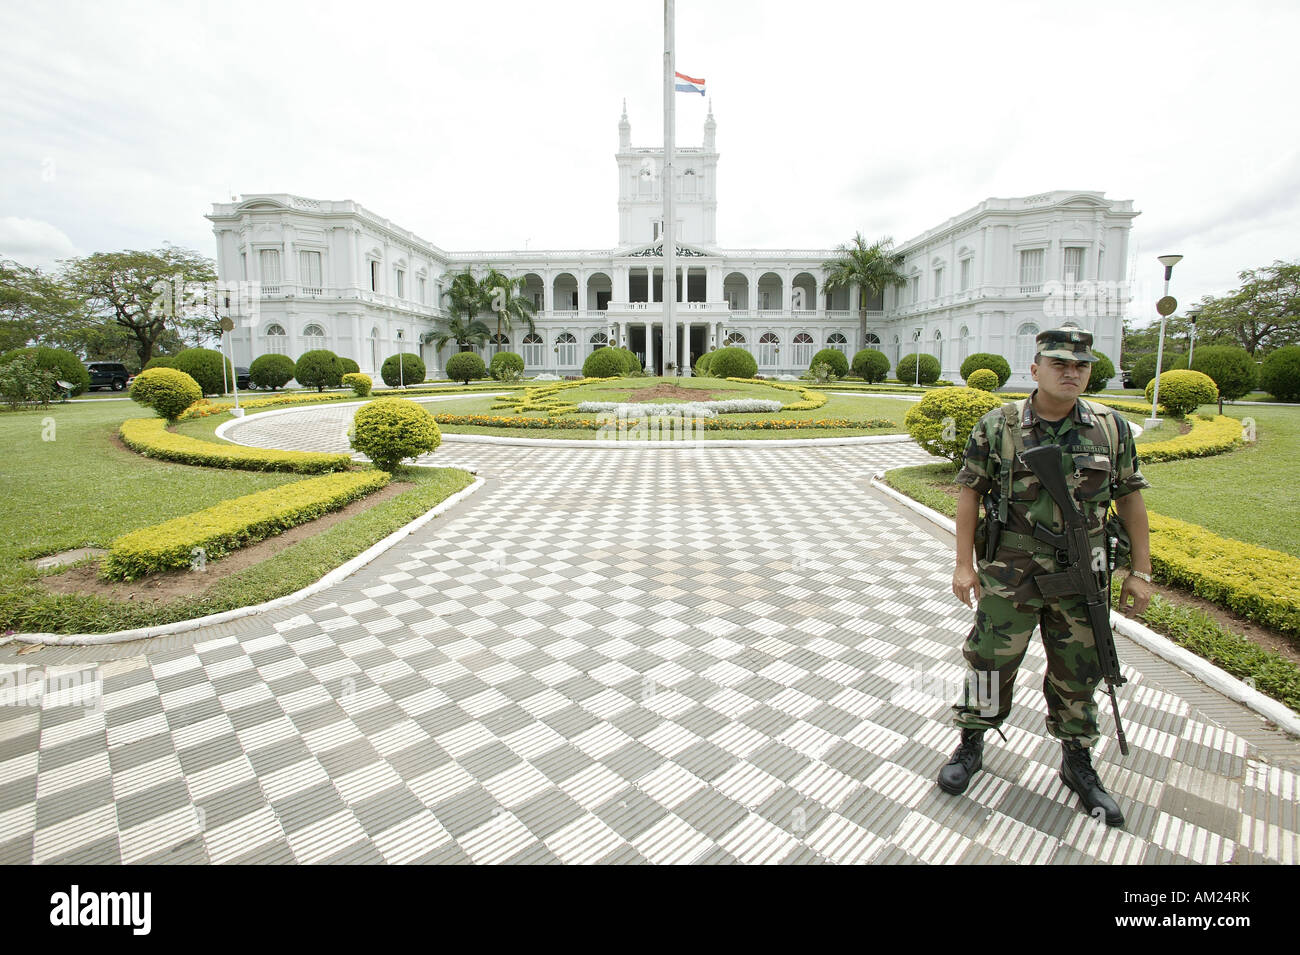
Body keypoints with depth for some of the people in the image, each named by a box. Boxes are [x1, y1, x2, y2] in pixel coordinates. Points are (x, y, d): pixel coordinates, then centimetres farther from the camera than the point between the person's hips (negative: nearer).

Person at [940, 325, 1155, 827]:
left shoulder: (1112, 427, 1)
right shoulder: (997, 426, -7)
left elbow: (1130, 498, 7)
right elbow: (970, 493, -4)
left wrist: (1140, 571, 6)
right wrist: (964, 564, -7)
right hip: (1010, 573, -2)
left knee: (1078, 672, 15)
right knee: (991, 660, 5)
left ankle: (1077, 763, 36)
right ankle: (971, 745, 27)